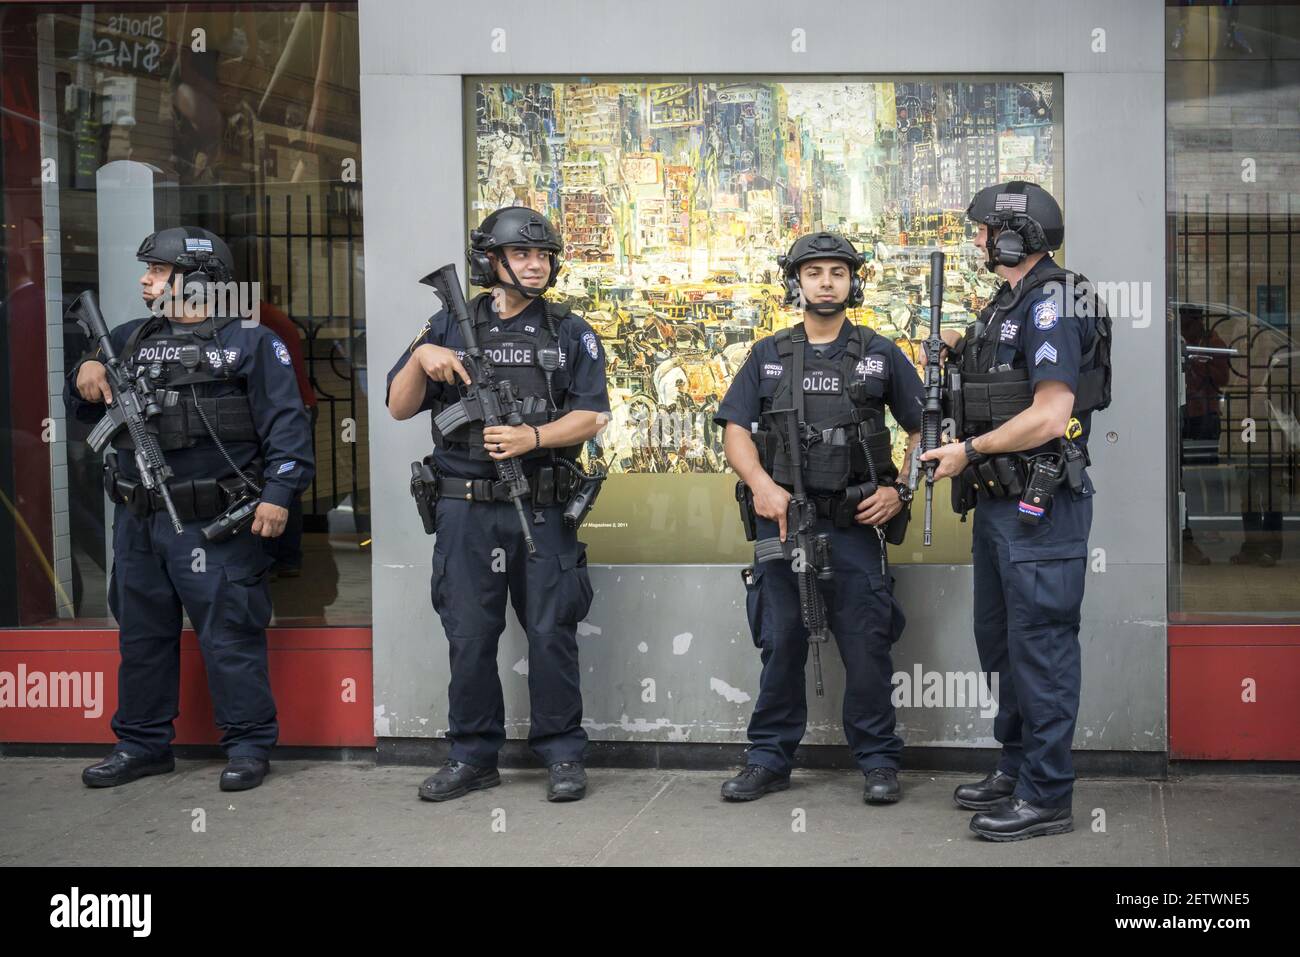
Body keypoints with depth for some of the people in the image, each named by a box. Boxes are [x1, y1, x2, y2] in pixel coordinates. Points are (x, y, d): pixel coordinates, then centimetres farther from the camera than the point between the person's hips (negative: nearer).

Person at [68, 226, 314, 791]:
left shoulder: (249, 342, -2)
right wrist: (85, 376, 0)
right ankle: (142, 744, 26)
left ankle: (249, 744, 9)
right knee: (141, 635, 14)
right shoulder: (130, 339, 15)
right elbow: (83, 409, 23)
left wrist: (278, 493, -19)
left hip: (215, 525, -6)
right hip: (136, 522, 7)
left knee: (230, 637, -2)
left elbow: (285, 422, -9)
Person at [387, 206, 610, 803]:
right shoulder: (451, 327, 9)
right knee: (469, 637, 5)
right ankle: (473, 758, 17)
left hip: (544, 510, -1)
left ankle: (562, 755, 11)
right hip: (467, 509, 1)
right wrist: (421, 357, -11)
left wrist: (531, 436, -17)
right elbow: (399, 407, 7)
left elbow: (592, 416, -1)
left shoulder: (570, 334, 8)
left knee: (552, 634, 1)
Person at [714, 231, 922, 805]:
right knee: (780, 645, 5)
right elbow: (735, 430, 4)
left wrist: (899, 489, -4)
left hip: (855, 524, -1)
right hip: (781, 521, 1)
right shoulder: (767, 356, 10)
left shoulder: (880, 355, 8)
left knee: (866, 647, 0)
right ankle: (769, 760, 16)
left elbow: (922, 429, 10)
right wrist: (761, 483, -13)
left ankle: (879, 762, 11)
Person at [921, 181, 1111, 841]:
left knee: (1041, 645, -4)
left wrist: (970, 450, -15)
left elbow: (1050, 415, -24)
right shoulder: (1008, 302, 15)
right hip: (999, 505, 11)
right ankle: (1016, 768, 30)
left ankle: (1045, 797, 4)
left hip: (1040, 507, -10)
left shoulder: (1051, 303, -16)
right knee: (1001, 640, 17)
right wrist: (965, 350, 12)